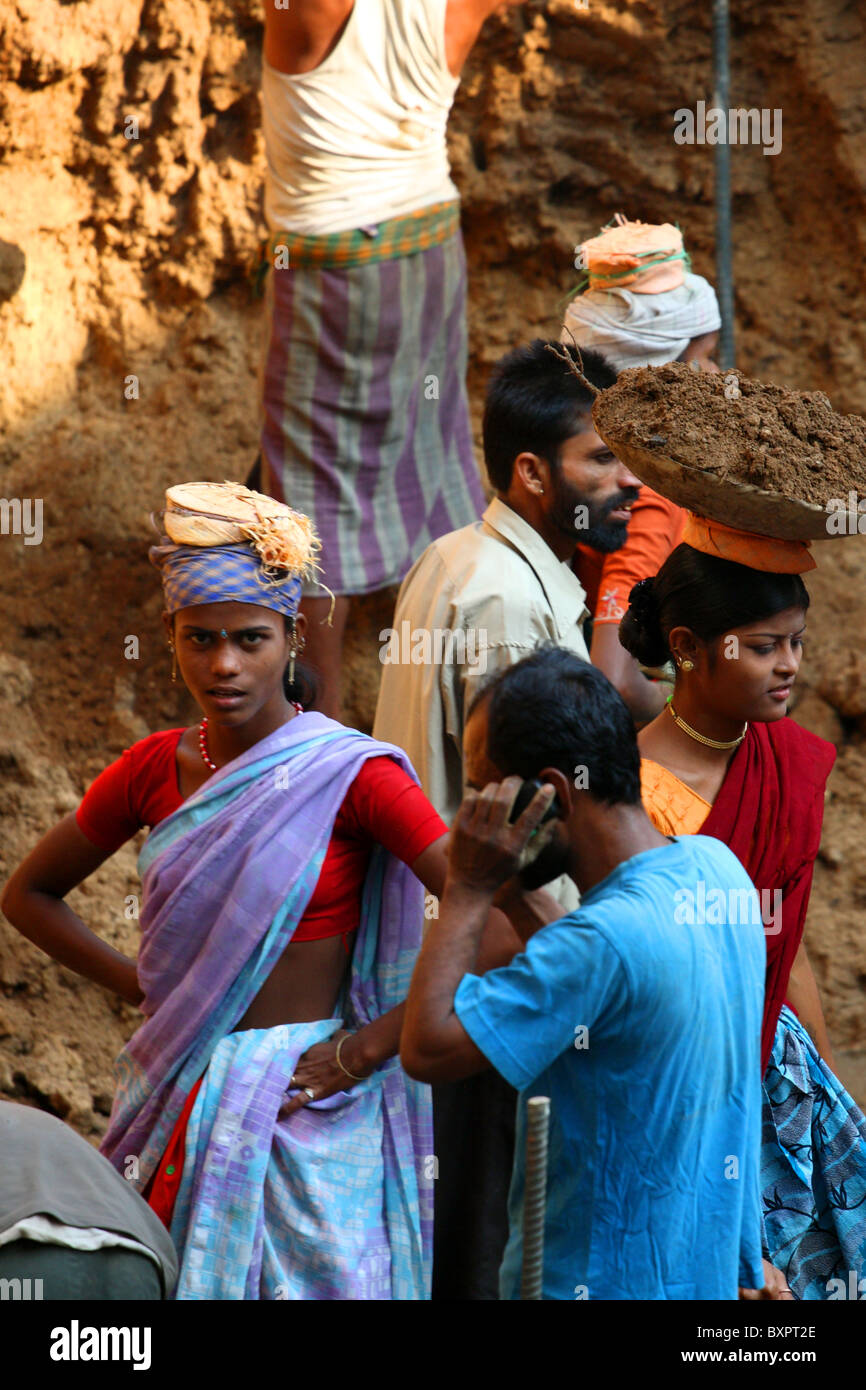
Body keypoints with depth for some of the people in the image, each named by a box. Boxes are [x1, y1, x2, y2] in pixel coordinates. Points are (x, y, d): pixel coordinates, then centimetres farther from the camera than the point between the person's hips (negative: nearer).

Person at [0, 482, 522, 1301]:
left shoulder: (351, 774, -12)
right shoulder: (154, 771, 2)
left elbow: (499, 927, -18)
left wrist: (366, 1048, -15)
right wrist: (139, 986, 5)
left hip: (309, 1112, -4)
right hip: (179, 1104, 4)